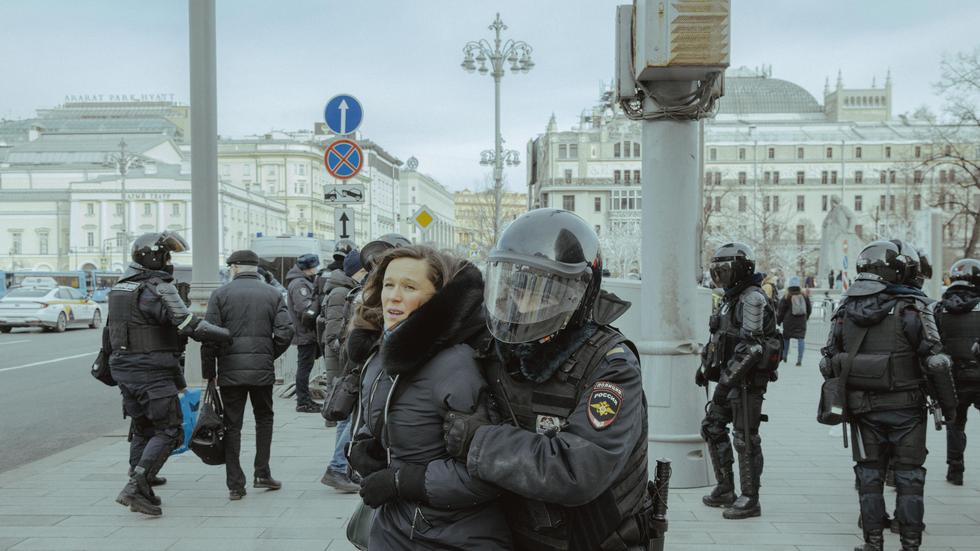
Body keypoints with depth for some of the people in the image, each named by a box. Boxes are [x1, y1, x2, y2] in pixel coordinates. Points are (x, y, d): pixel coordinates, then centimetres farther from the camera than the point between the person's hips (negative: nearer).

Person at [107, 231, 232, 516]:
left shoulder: (120, 287, 12)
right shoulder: (158, 288, -16)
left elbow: (110, 331, 19)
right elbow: (189, 325, -21)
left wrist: (108, 360, 29)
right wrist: (230, 335, -14)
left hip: (123, 369, 9)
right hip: (152, 372, -9)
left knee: (142, 426, 21)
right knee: (168, 430, -4)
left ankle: (140, 479, 28)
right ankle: (136, 487, -13)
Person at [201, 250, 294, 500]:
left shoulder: (220, 293, 1)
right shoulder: (273, 294, 6)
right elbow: (285, 332, -3)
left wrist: (208, 372, 3)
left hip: (230, 370, -1)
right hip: (262, 369, 1)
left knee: (232, 426, 6)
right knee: (264, 418, 19)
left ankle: (235, 485, 7)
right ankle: (262, 474, 15)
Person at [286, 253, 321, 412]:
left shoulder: (304, 282, 19)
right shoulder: (299, 284, -14)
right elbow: (305, 308, -24)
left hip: (308, 333, 10)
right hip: (305, 333, -10)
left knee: (305, 367, 15)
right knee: (304, 367, -5)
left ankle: (305, 399, 24)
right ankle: (303, 402, 0)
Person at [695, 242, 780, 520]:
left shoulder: (753, 299, -15)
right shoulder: (730, 299, 16)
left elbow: (750, 347, -23)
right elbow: (719, 338, 24)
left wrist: (727, 380, -25)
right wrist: (705, 367, 18)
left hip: (748, 380, -10)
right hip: (730, 376, 10)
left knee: (746, 438, -3)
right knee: (712, 427, 14)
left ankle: (750, 500, 8)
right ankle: (725, 490, 24)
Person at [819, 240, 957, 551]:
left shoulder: (846, 309, 4)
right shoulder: (912, 308, -10)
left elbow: (829, 362, 6)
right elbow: (935, 361, -13)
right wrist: (949, 404, -4)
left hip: (862, 407, 3)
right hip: (904, 407, -3)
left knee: (869, 473, 12)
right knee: (908, 475, 9)